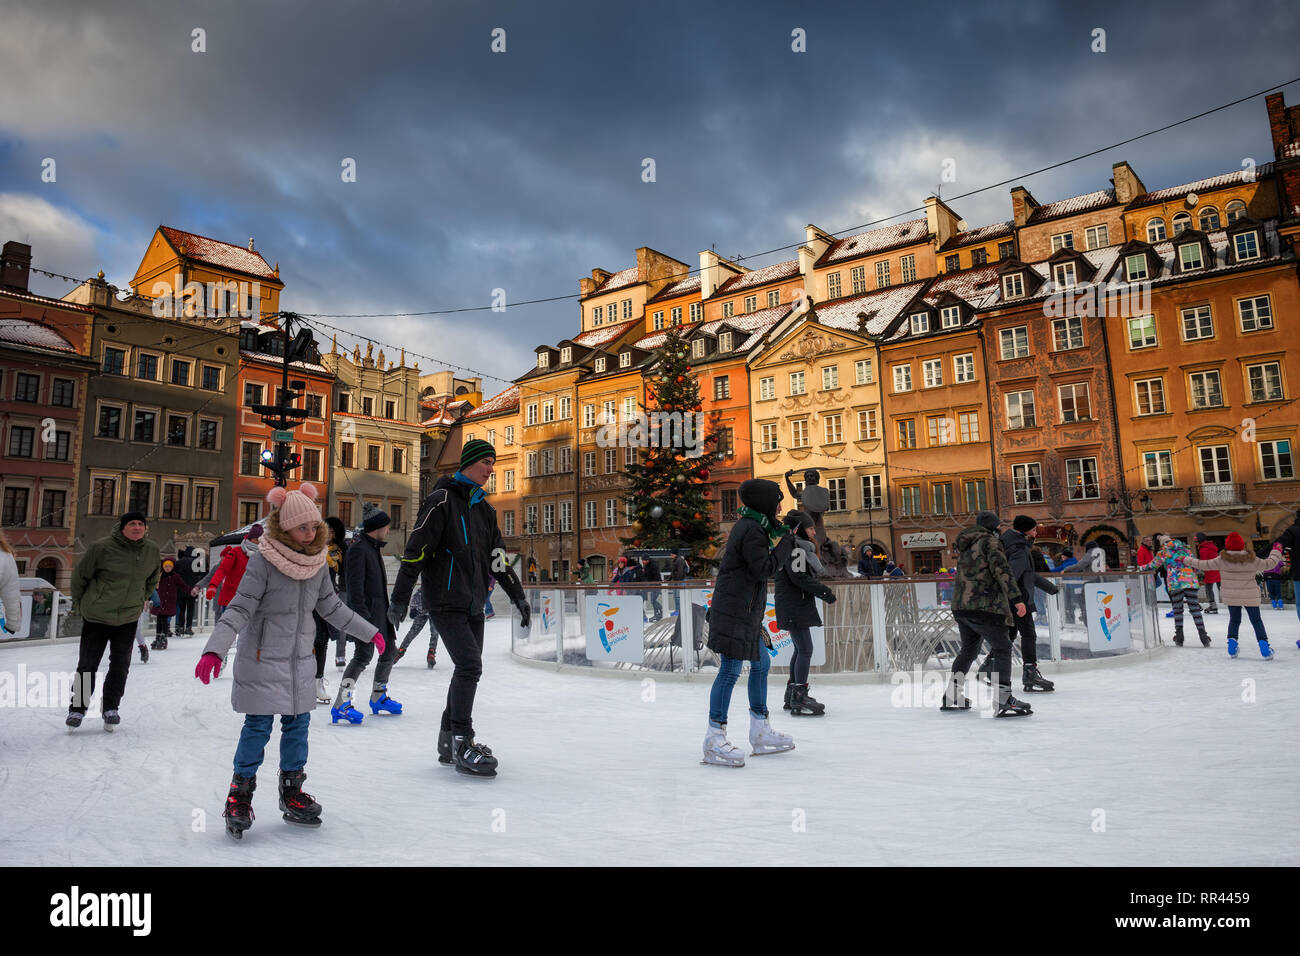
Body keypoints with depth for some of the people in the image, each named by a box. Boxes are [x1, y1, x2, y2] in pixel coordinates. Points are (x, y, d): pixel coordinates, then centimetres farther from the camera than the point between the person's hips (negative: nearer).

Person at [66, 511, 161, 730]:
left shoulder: (152, 551, -1)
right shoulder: (102, 547, -16)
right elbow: (80, 574, -1)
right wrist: (83, 601, 7)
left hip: (129, 618, 3)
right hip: (96, 616, -3)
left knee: (121, 666, 7)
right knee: (87, 665, 5)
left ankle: (111, 707, 24)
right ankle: (77, 708, 22)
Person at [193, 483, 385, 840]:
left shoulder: (317, 561, 0)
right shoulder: (263, 560, -17)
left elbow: (332, 607, 12)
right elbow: (239, 609, -18)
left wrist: (369, 632, 18)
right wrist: (215, 650, -30)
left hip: (301, 660, 5)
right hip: (262, 659, -5)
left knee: (298, 724, 11)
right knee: (258, 727, 0)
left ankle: (292, 791, 26)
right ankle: (239, 796, 19)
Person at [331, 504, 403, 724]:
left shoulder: (374, 548, 19)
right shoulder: (358, 549, -12)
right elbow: (355, 585, -19)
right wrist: (362, 614, -25)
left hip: (380, 611, 10)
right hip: (367, 611, -10)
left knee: (390, 652, 14)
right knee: (364, 655, -14)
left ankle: (378, 698, 29)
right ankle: (341, 705, -11)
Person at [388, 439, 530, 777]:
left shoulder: (484, 508, 14)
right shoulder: (442, 499, -9)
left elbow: (497, 557, 18)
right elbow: (416, 549, -14)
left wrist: (518, 596, 16)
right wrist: (400, 599, -17)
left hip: (473, 603, 8)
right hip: (445, 601, -8)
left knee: (468, 670, 10)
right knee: (470, 665, -15)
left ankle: (449, 741, 22)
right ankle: (461, 743, -4)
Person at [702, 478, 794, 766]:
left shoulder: (751, 526, 17)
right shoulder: (751, 529, -15)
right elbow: (762, 569, -18)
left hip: (748, 612, 11)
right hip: (733, 612, -11)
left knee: (761, 664, 17)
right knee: (730, 669, -10)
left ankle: (760, 734, 28)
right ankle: (714, 741, -4)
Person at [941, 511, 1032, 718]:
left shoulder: (965, 546, 20)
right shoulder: (991, 541, -5)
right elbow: (1001, 570, -17)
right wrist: (1017, 598, -20)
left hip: (960, 606, 8)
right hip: (984, 607, -8)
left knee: (968, 649, 19)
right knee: (1002, 648, -3)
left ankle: (951, 697, 23)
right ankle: (1002, 700, -13)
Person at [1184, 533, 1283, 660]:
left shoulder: (1221, 560, -12)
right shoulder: (1251, 560, -10)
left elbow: (1203, 564, -6)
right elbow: (1270, 564, 2)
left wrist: (1186, 560, 5)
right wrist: (1276, 551, 19)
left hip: (1231, 597, 1)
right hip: (1250, 597, -1)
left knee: (1234, 620, 17)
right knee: (1256, 620, 7)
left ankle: (1231, 641, 9)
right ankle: (1264, 646, 0)